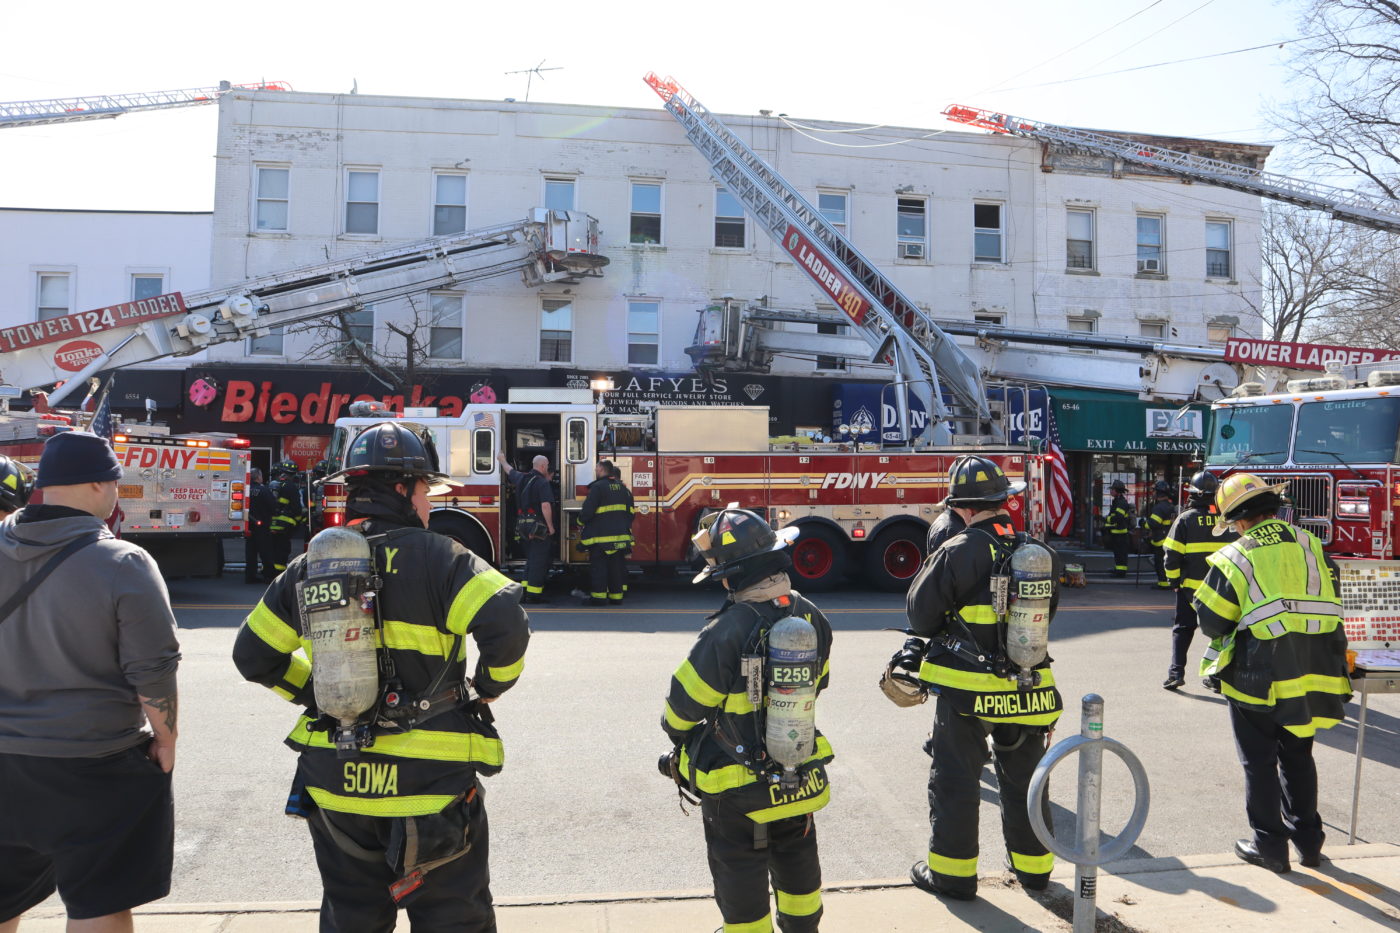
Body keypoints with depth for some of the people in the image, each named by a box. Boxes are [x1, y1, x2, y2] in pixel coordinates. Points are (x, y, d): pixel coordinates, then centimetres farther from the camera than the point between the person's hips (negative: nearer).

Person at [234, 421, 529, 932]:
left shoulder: (313, 563, 4)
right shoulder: (435, 556, -14)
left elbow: (253, 655, 11)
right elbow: (505, 624, -27)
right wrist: (488, 688, -9)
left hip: (335, 784, 5)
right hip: (430, 785, -5)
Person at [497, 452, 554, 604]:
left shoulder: (521, 478, 10)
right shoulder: (542, 482, -13)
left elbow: (510, 471, 32)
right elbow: (545, 506, -21)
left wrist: (502, 460, 53)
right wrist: (550, 526, -12)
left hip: (523, 527, 8)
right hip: (538, 527, -8)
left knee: (530, 559, 18)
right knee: (538, 560, -4)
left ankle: (525, 590, 18)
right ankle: (533, 593, -6)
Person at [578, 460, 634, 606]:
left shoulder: (598, 487, -11)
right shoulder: (623, 488, 12)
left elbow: (587, 510, -14)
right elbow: (631, 512, 16)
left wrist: (581, 520, 5)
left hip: (601, 535, -7)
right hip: (621, 534, 7)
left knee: (598, 566, -1)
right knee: (616, 565, 10)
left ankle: (599, 596, -2)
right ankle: (617, 595, 12)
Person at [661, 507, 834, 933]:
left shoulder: (726, 633, -30)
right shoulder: (811, 616, -11)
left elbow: (683, 705, -19)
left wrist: (679, 737, 3)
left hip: (738, 789, -6)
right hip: (801, 780, 6)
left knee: (740, 871, 16)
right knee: (796, 858, 28)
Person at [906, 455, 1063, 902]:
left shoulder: (960, 552, -17)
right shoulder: (1038, 551, 0)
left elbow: (921, 613, -10)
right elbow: (1048, 610, 14)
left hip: (968, 687, -5)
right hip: (1028, 687, 5)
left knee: (954, 780, 9)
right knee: (1024, 778, 20)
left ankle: (952, 872, 17)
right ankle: (1033, 865, 34)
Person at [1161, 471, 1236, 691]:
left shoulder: (1186, 518, -7)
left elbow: (1171, 553, -9)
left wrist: (1173, 579, 1)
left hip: (1191, 585, -2)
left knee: (1183, 628, 8)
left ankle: (1176, 672, 0)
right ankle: (1217, 677, 13)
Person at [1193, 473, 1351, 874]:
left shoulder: (1235, 557, -12)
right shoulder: (1310, 544, 3)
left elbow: (1210, 620, -8)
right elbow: (1332, 602, 12)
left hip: (1259, 675, -5)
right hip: (1312, 672, 5)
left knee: (1259, 761, 8)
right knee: (1298, 757, 20)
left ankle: (1269, 844, 14)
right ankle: (1308, 840, 29)